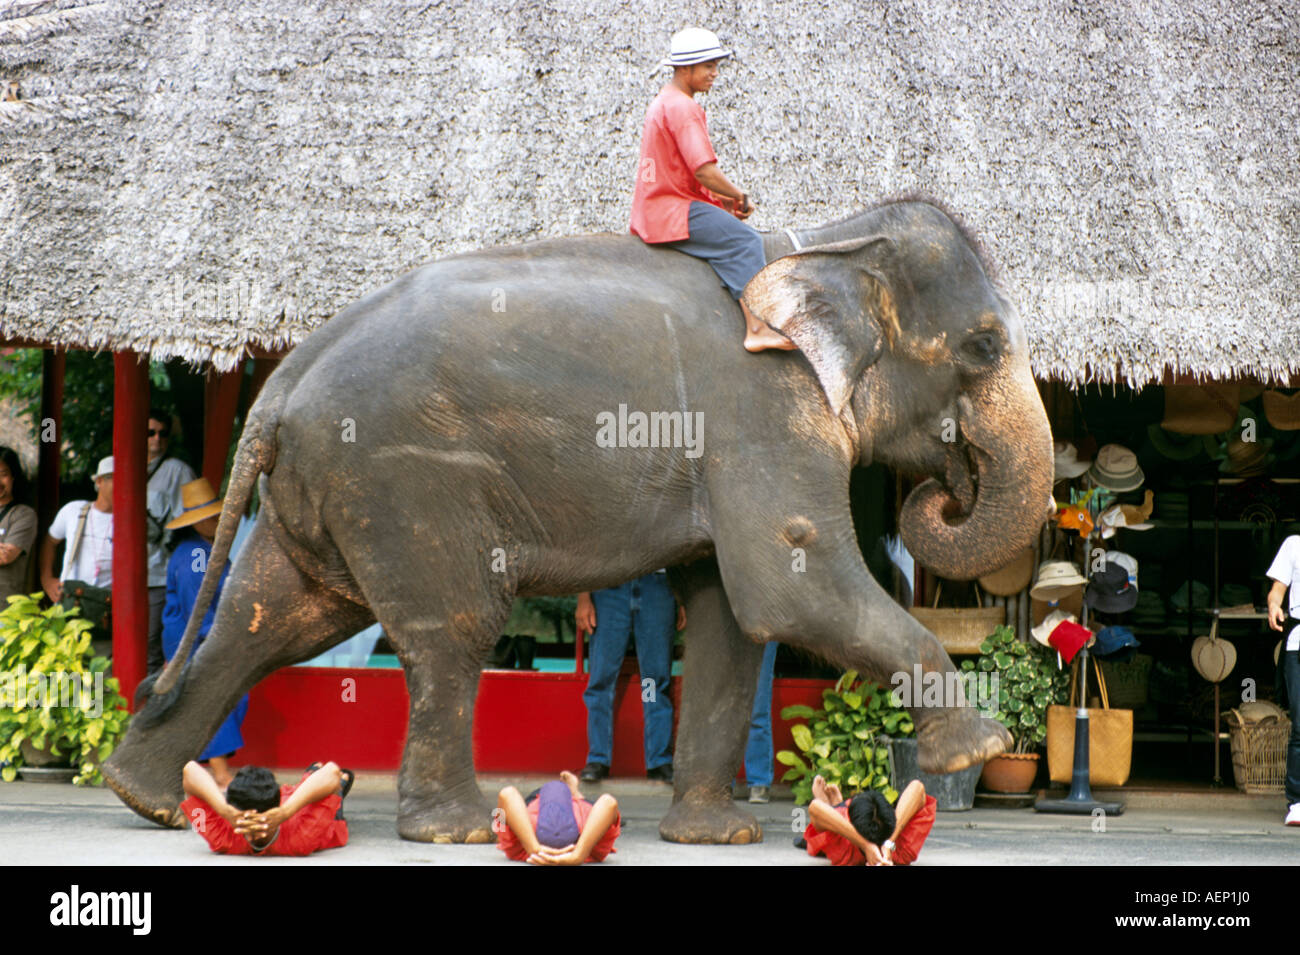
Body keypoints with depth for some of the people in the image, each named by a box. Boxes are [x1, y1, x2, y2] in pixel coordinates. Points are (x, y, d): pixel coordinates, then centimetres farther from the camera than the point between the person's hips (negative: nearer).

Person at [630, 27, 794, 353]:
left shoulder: (661, 103, 20)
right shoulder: (683, 107, -14)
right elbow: (704, 170, -23)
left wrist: (723, 199, 12)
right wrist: (740, 198, -6)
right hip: (676, 213, -11)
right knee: (744, 241, -17)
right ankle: (757, 327, -27)